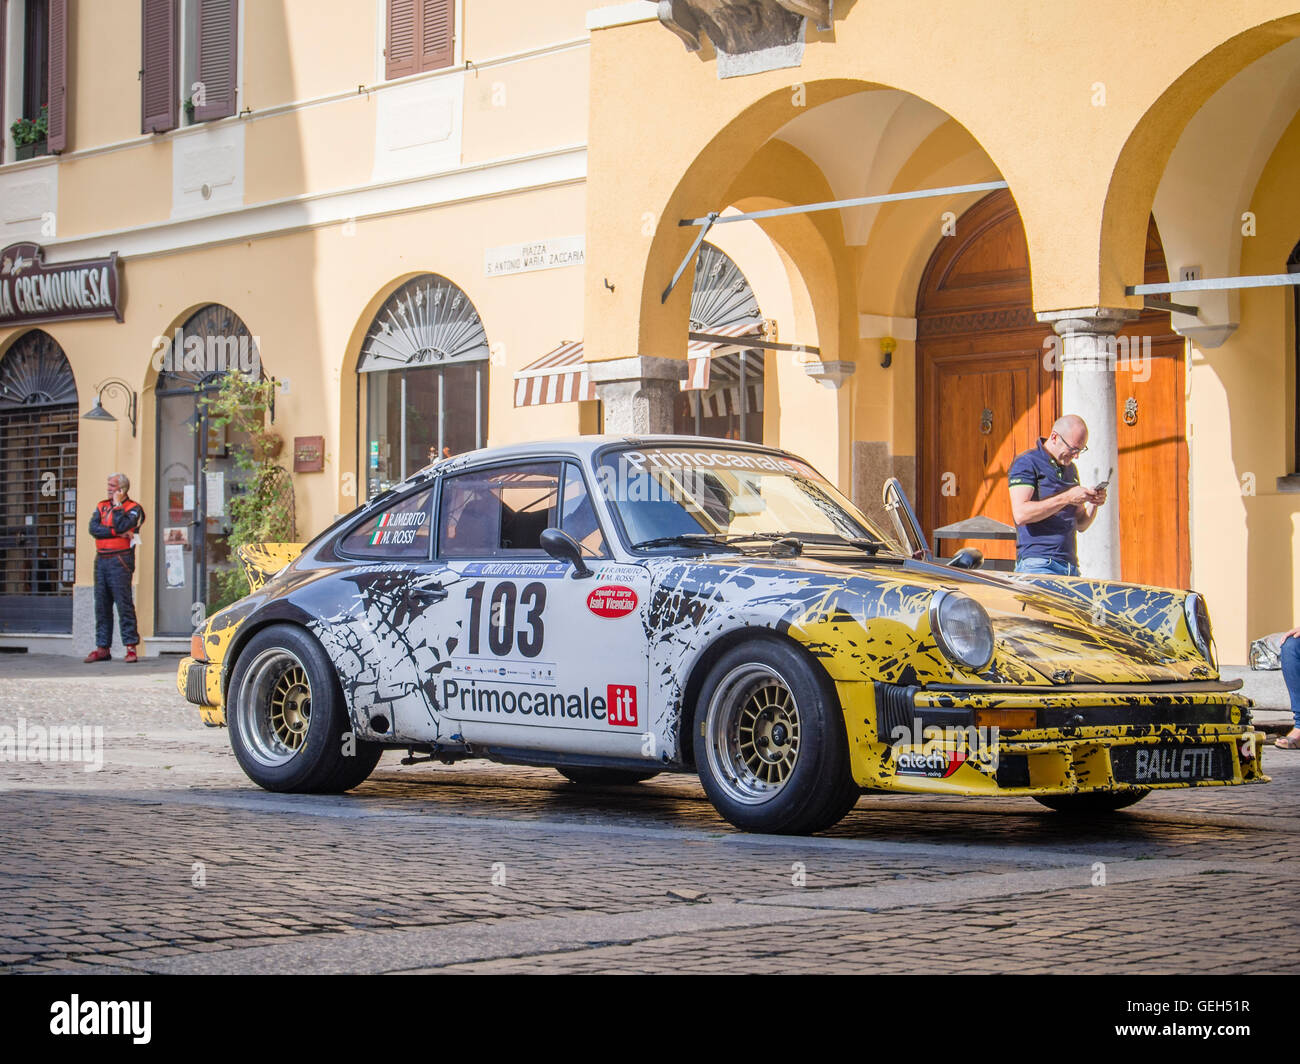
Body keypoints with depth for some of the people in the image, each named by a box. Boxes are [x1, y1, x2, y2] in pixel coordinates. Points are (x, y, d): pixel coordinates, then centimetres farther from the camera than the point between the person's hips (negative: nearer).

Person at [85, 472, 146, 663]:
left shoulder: (133, 509, 0)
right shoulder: (102, 506, 16)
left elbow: (121, 526, -18)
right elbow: (93, 528, 0)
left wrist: (117, 505, -5)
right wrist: (117, 533, -10)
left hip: (120, 560, -6)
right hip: (101, 559, 6)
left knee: (123, 603, -9)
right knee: (101, 604, 6)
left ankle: (131, 646, -7)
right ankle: (102, 648, 10)